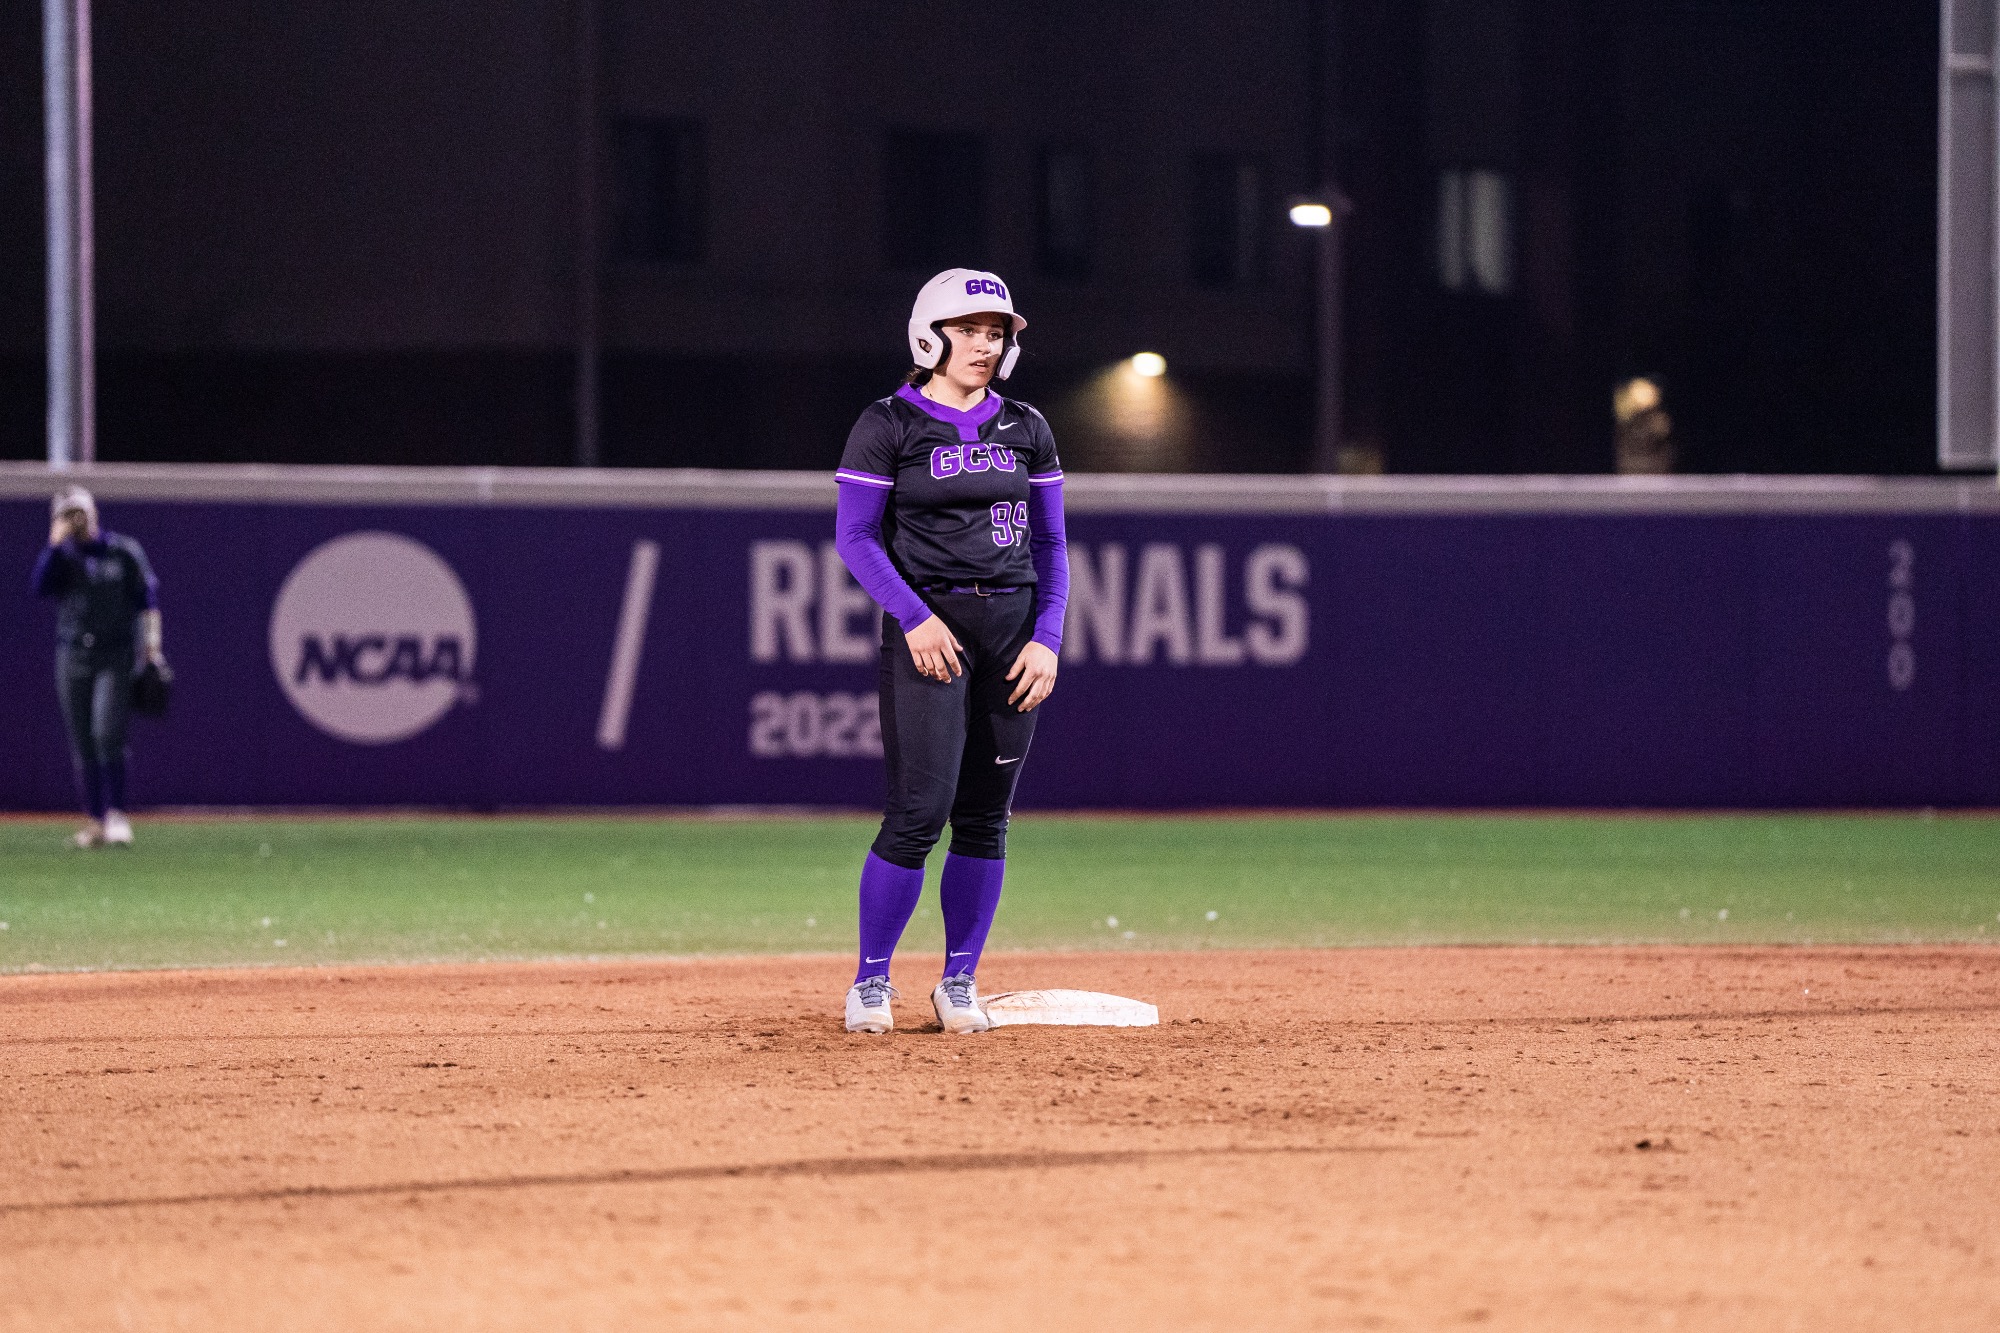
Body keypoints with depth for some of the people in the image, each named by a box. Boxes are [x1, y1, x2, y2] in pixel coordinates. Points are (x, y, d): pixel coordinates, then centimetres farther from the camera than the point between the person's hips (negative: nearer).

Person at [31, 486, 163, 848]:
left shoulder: (124, 552, 6)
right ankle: (96, 821, 7)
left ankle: (116, 814, -11)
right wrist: (56, 543, -10)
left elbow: (149, 597, 5)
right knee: (82, 745, 2)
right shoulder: (60, 557, 10)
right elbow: (40, 587, -9)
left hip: (117, 655, -3)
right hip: (73, 656, 3)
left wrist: (152, 638, -6)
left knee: (108, 734, -18)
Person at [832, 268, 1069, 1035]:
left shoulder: (1026, 431, 11)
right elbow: (855, 538, -3)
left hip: (1012, 626, 4)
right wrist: (913, 617, -16)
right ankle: (871, 982, 1)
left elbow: (1050, 544, 12)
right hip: (927, 625, -4)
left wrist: (1047, 637, -1)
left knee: (985, 817, 4)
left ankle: (959, 985, 13)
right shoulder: (888, 426, -2)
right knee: (920, 809, -12)